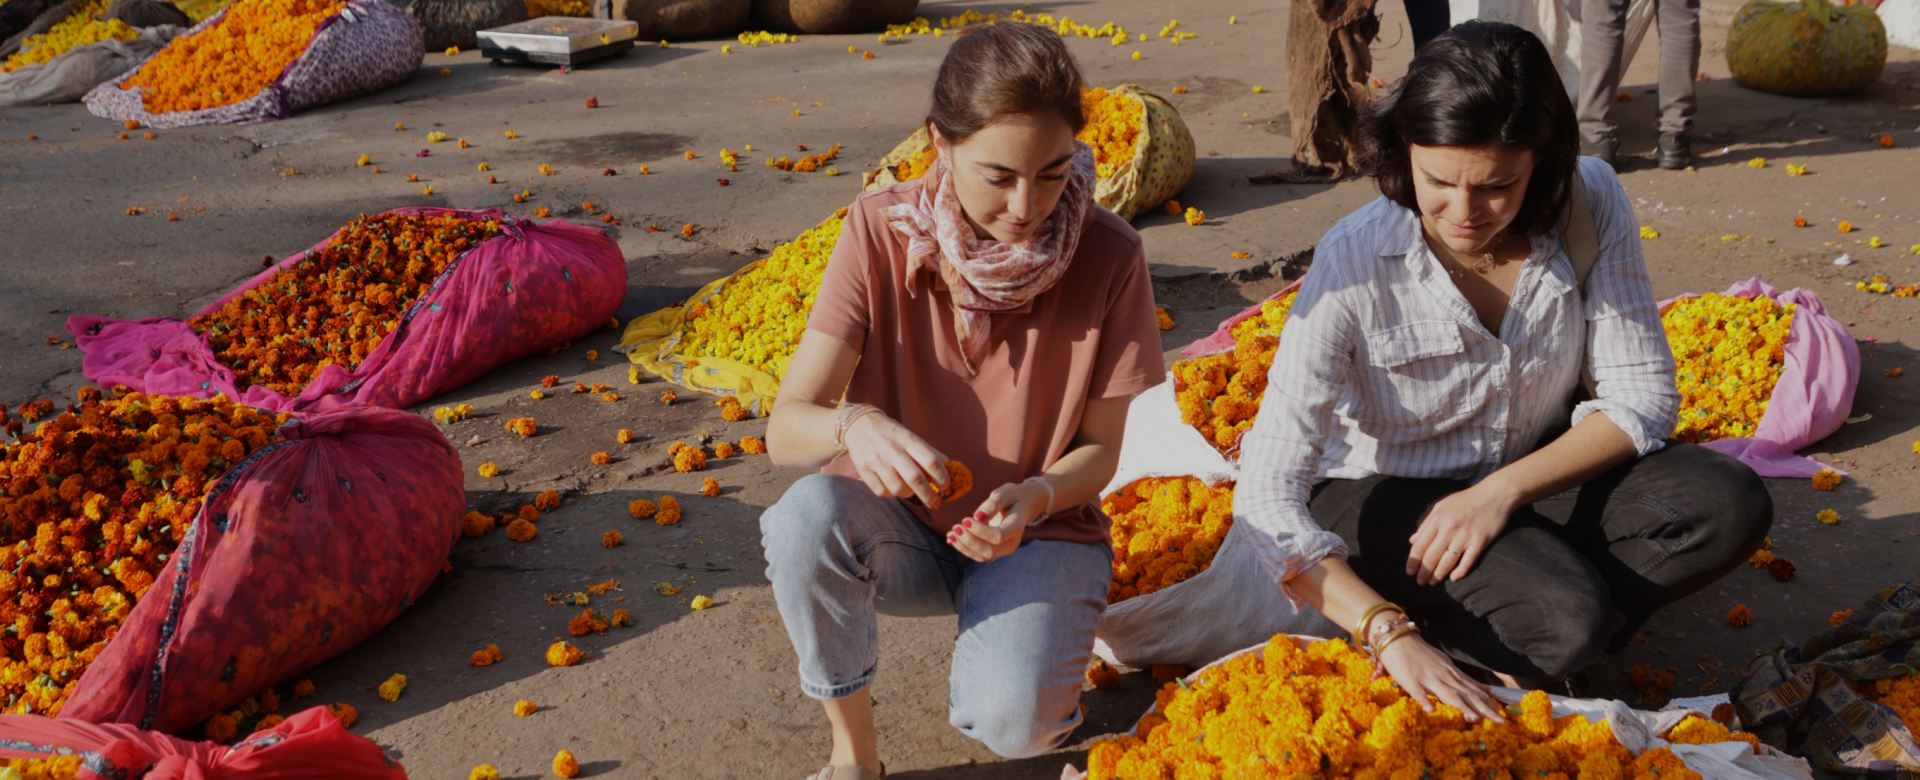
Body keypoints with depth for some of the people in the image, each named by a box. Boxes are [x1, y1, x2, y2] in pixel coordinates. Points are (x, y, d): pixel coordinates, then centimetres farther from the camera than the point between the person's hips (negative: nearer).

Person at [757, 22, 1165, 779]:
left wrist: (1032, 498, -28)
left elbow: (1099, 448, -6)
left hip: (1037, 530, -1)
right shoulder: (881, 229, -16)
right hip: (901, 526, 1)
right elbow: (785, 427, -18)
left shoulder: (1108, 256, -17)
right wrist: (853, 426, -42)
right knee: (807, 517, -33)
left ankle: (991, 655, 11)